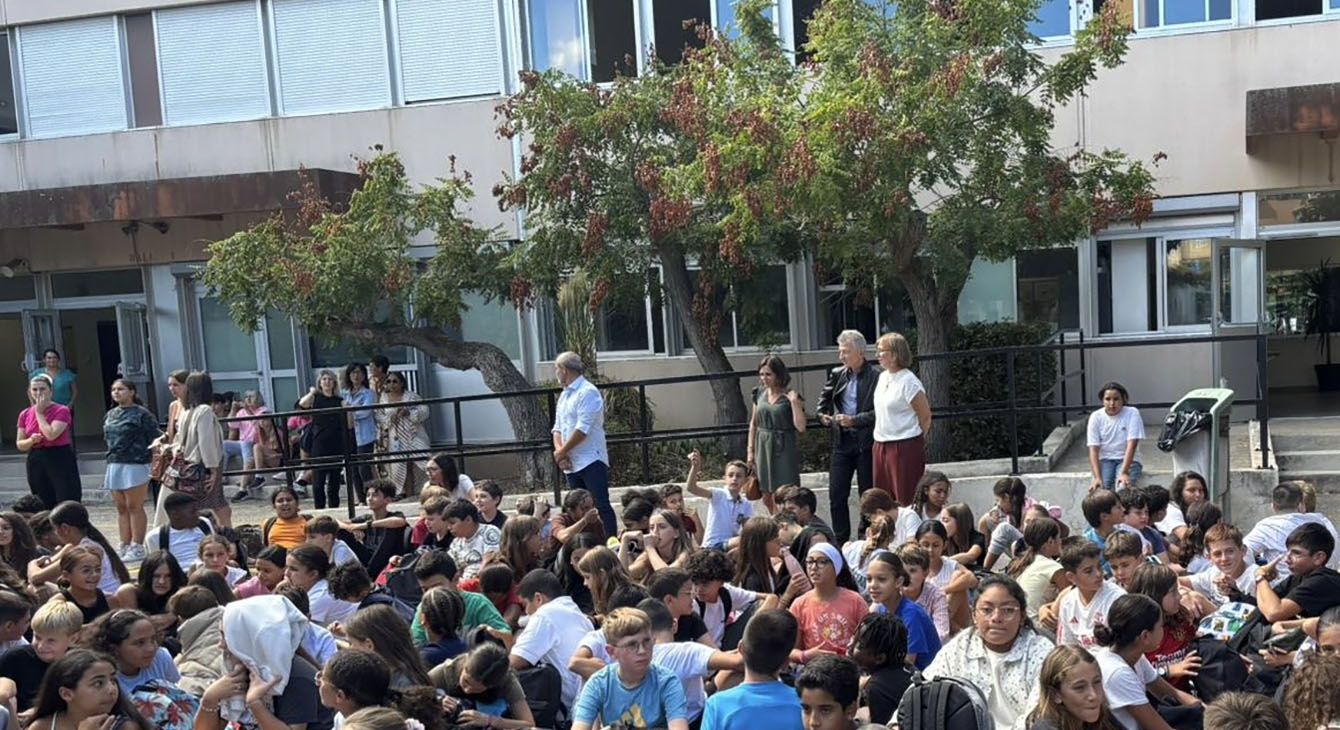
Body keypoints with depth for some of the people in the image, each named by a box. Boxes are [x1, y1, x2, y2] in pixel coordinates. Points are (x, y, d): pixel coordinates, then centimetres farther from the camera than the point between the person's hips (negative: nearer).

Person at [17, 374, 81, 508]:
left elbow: (51, 434, -20)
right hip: (36, 463, 5)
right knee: (44, 508, 9)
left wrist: (39, 413, -8)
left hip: (61, 460, -5)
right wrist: (31, 440, -11)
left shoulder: (61, 411, -6)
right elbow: (20, 444, 12)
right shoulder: (25, 415, 8)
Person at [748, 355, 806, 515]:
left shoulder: (790, 396, -8)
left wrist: (794, 401, -21)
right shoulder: (760, 394, 6)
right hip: (763, 448, 5)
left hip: (784, 451, -5)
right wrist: (750, 450, 10)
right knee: (767, 499, 11)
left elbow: (801, 427, -15)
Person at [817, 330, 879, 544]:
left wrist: (854, 420, -18)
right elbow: (824, 399, 23)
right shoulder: (837, 375, 8)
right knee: (836, 495, 3)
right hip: (841, 442, 5)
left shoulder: (876, 378, -8)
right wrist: (822, 415, 5)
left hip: (866, 443, -4)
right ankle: (840, 541, 13)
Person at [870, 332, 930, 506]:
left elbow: (925, 416, -10)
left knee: (906, 499, -2)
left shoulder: (909, 382, -14)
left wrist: (916, 441, 1)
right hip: (881, 445, 8)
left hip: (905, 447, -8)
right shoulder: (883, 376, 9)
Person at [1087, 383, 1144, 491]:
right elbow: (1093, 449, -9)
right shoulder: (1095, 417, -3)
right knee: (1102, 486, -28)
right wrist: (1097, 477, -22)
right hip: (1105, 460, 1)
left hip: (1128, 460, -1)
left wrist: (1124, 473, -27)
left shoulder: (1132, 413, -8)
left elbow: (1132, 445, -16)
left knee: (1123, 485, -31)